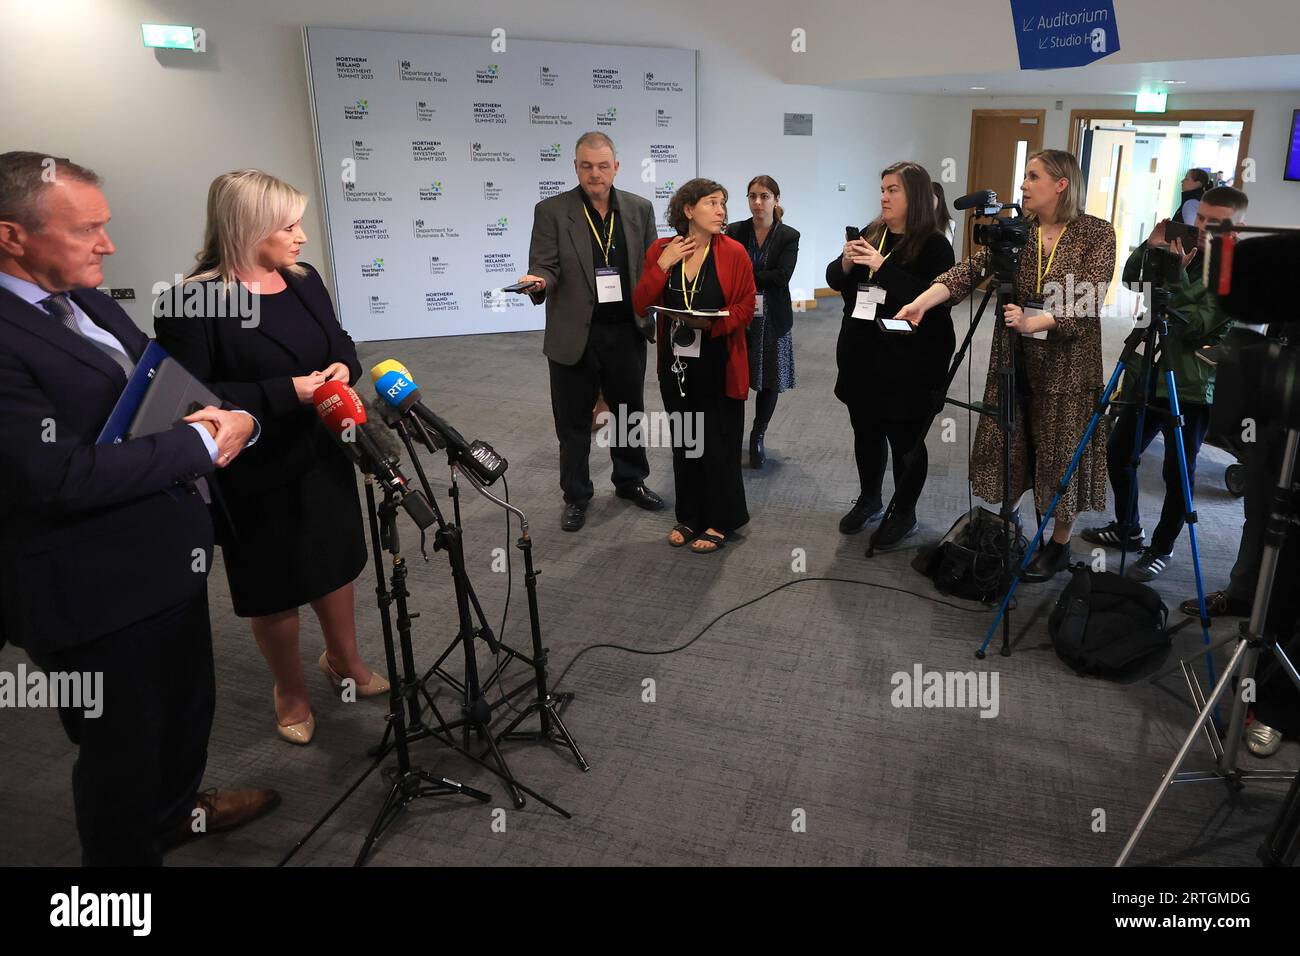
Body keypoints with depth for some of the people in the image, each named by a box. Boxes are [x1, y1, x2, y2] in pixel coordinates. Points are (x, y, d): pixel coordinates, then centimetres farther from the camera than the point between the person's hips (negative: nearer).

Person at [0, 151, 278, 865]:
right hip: (95, 592, -9)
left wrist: (221, 420, -7)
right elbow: (62, 475, -29)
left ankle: (175, 810, 54)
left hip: (167, 557, 9)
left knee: (189, 702, 28)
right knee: (123, 744, 13)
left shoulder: (87, 302, 6)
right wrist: (203, 444, -21)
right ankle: (125, 853, 38)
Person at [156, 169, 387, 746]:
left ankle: (343, 660, 45)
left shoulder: (304, 281, 2)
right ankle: (290, 690, 36)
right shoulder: (194, 303, -18)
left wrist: (343, 368, -11)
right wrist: (287, 392, -26)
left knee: (336, 563, 21)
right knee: (275, 586, 12)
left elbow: (339, 345, 13)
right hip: (257, 474, -6)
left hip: (323, 457, 6)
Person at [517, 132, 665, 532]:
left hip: (627, 332, 3)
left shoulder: (639, 208, 5)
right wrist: (538, 282, -30)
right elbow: (545, 266, -8)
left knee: (629, 410, 17)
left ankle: (631, 481, 37)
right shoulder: (552, 211, -4)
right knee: (574, 420, 8)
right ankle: (576, 496, 24)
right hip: (575, 335, -3)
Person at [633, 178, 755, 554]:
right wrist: (663, 265, -12)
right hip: (677, 364, 3)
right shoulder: (660, 250, 2)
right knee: (683, 441, 12)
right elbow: (640, 305, -2)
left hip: (719, 365, -3)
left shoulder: (733, 252, -5)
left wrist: (713, 324, -22)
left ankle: (720, 522, 18)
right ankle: (689, 516, 27)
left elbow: (745, 307, -5)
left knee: (718, 442, 4)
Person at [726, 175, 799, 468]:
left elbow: (782, 276, -14)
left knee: (769, 381, 8)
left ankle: (758, 436, 25)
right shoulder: (734, 231, 1)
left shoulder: (789, 236, -2)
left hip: (772, 319, 0)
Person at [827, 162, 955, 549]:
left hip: (909, 363, -6)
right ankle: (869, 500, 34)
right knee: (866, 433, 16)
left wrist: (883, 267, -25)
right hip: (861, 357, 6)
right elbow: (834, 280, 12)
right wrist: (846, 263, -11)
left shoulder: (934, 245, -9)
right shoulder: (870, 234, 8)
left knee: (905, 441, 4)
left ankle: (904, 514, 20)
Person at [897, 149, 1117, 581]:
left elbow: (1089, 301, -17)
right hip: (1014, 358, 3)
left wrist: (1034, 322, -31)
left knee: (1062, 453, 5)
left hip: (1068, 363, -3)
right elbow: (969, 270, -11)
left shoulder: (1096, 233, -6)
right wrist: (923, 301, -27)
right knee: (1008, 446, 8)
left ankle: (1059, 544, 23)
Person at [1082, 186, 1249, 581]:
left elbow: (1197, 326, -20)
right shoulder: (1182, 249, 6)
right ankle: (1127, 528, 32)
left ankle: (1162, 548, 17)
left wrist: (1177, 274, -27)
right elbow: (1130, 278, 7)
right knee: (1118, 452, 13)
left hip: (1191, 388, -6)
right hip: (1147, 372, 6)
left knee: (1178, 473, 0)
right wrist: (1149, 247, -11)